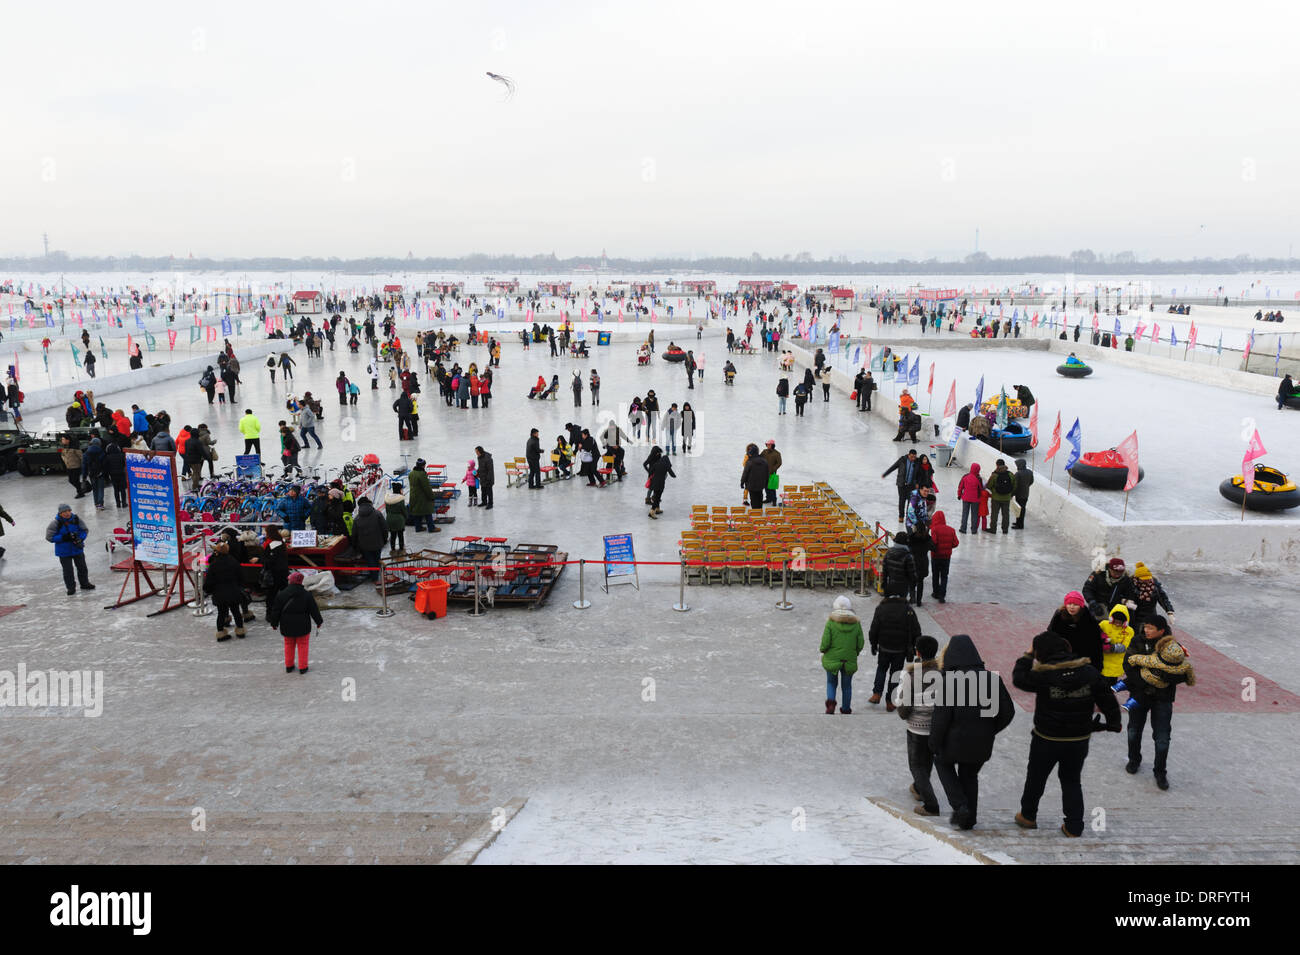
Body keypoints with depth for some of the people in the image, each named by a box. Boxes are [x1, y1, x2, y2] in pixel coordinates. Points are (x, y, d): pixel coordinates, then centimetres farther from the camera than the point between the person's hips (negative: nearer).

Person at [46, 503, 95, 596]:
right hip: (64, 551, -3)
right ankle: (71, 588, 18)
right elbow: (49, 537, -14)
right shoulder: (56, 523, -15)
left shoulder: (76, 519, -7)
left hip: (77, 548, 3)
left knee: (82, 567, 13)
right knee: (68, 570, 3)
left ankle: (84, 584, 31)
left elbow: (85, 530, 4)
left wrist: (80, 538, -16)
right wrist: (64, 537, -25)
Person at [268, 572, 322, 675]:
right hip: (302, 627, -2)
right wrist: (319, 622, 10)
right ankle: (302, 667, 12)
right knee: (302, 646, 9)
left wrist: (274, 624, 14)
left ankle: (288, 666, 25)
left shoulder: (281, 595, -7)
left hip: (286, 627, 2)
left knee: (289, 645, 18)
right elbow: (314, 610, -4)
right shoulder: (307, 595, -10)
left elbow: (276, 611, 0)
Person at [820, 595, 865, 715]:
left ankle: (830, 700, -6)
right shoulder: (856, 623, -5)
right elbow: (860, 643, -2)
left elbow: (825, 642, -14)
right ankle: (846, 709, 27)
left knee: (831, 682, 18)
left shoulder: (831, 622, -12)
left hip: (832, 659, -1)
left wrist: (822, 649, 7)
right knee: (847, 686, 19)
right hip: (850, 660, 2)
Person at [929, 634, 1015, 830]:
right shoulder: (992, 678, -8)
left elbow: (940, 718, -19)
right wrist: (989, 731, 13)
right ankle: (968, 819, 33)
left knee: (943, 763, 25)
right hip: (982, 744, 4)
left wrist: (934, 744, -4)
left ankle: (960, 806, 11)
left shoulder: (949, 681, -21)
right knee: (970, 776, 25)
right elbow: (1008, 712, -1)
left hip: (955, 741, -4)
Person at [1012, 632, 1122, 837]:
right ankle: (1074, 827, 20)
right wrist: (1114, 722, 17)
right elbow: (1106, 698, 2)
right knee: (1072, 781, 19)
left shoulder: (1043, 676, -21)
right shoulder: (1089, 672, -8)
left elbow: (1019, 679, -4)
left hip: (1047, 740, -3)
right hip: (1079, 739, 3)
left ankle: (1028, 816, 33)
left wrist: (1027, 657, 7)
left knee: (1035, 778, 17)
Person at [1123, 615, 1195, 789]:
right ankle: (1134, 760, 40)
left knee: (1162, 737, -1)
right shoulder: (1138, 642, -6)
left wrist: (1165, 675, -25)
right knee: (1134, 731, 15)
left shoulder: (1174, 648, -8)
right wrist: (1143, 684, -18)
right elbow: (1128, 664, -10)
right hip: (1139, 694, 2)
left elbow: (1185, 675, -11)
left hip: (1163, 699, -2)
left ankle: (1160, 772, 17)